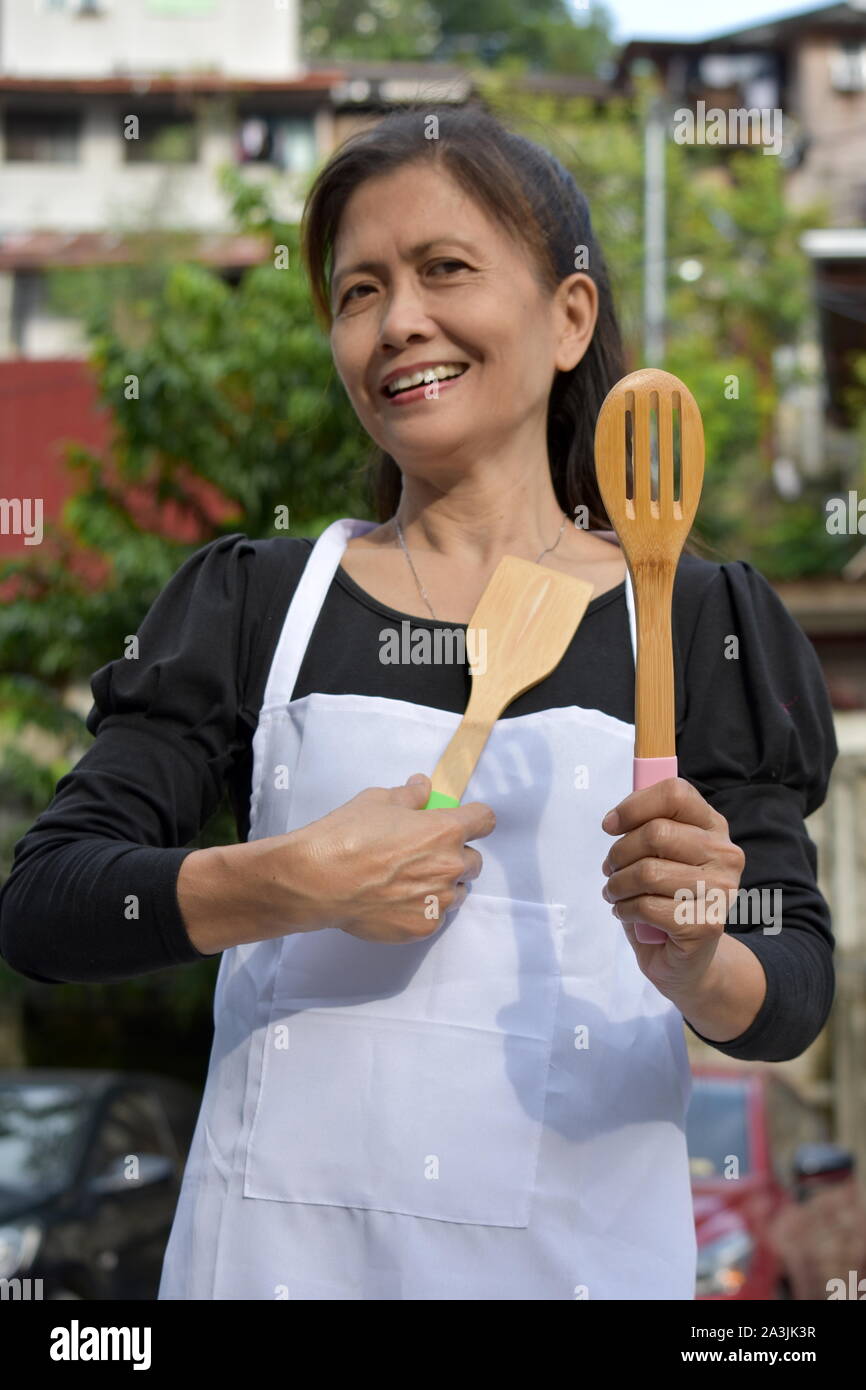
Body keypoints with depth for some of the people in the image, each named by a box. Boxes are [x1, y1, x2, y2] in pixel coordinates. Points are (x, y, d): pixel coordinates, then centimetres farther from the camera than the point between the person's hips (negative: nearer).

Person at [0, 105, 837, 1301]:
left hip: (584, 1243, 0)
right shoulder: (254, 605, 3)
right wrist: (293, 885, -18)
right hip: (286, 1241, 0)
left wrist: (696, 966, -23)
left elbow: (794, 999, -2)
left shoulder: (696, 623, 1)